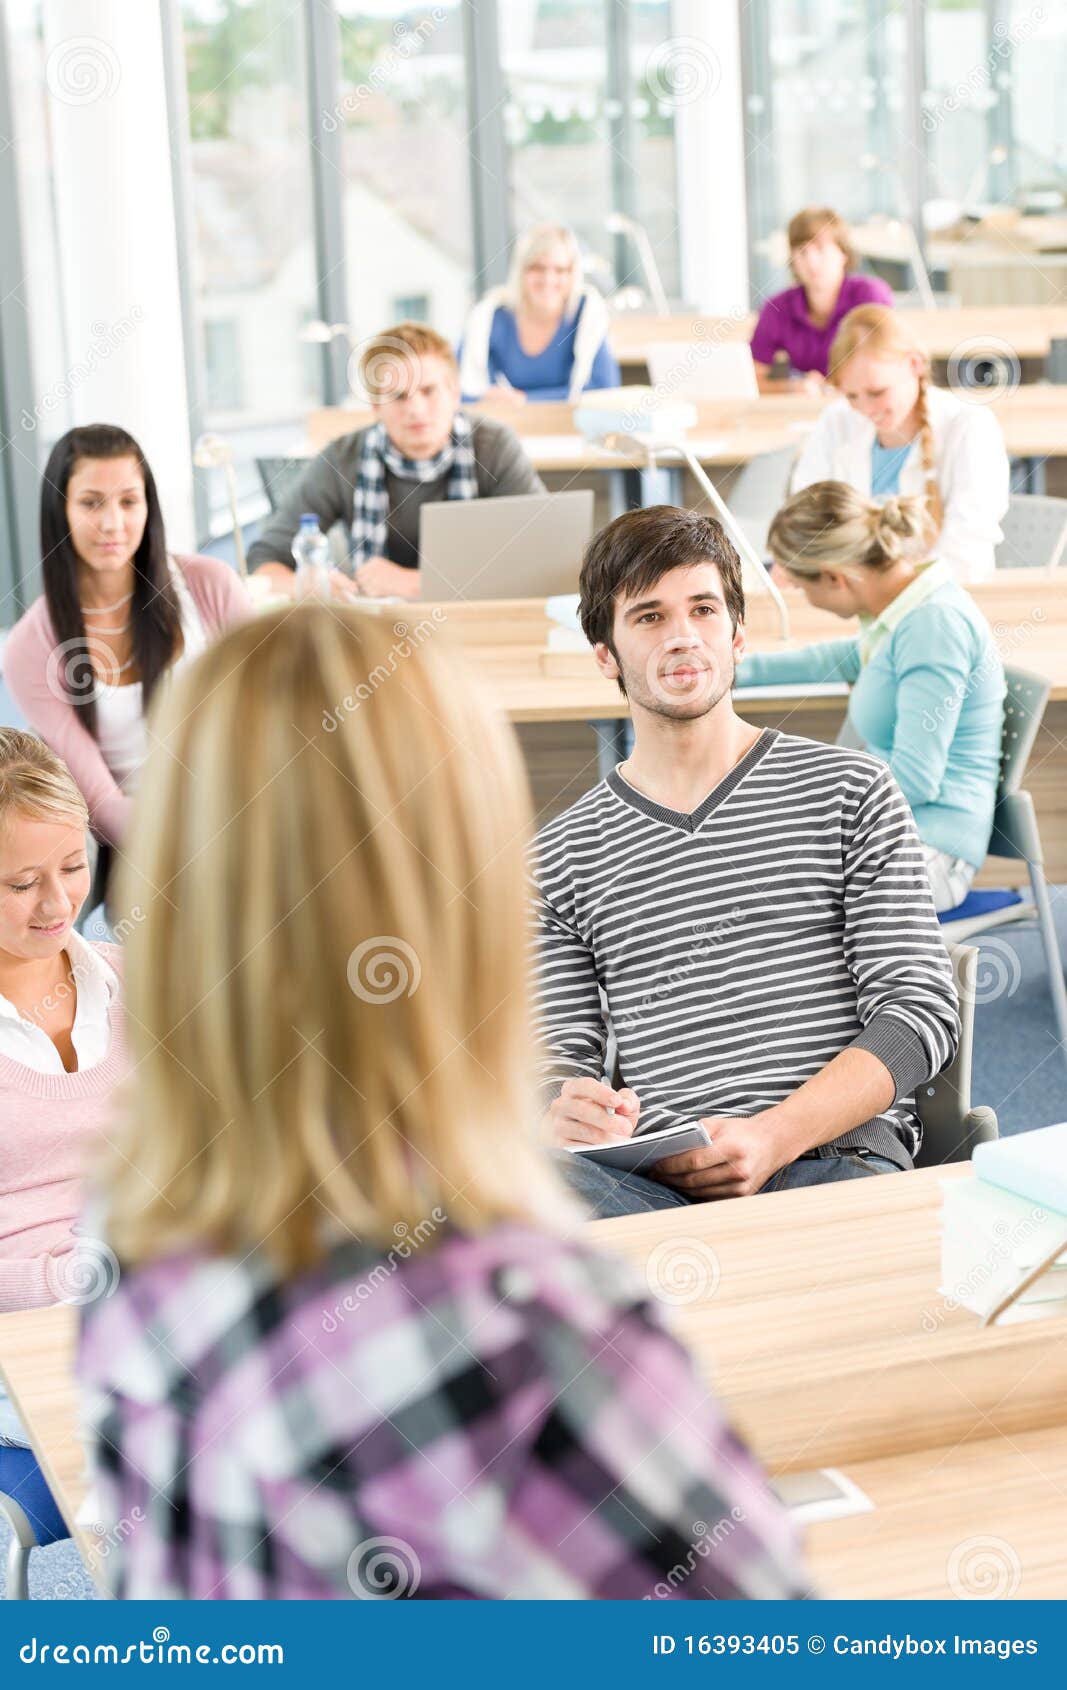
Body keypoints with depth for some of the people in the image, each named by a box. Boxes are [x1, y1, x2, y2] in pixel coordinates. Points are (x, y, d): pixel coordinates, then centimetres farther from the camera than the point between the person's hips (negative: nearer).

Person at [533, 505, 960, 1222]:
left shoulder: (851, 790, 12)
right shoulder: (562, 854, 18)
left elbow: (922, 1009, 5)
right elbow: (560, 1051, 15)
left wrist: (772, 1137, -12)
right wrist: (566, 1114, -14)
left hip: (835, 1158, -2)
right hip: (651, 1181, 3)